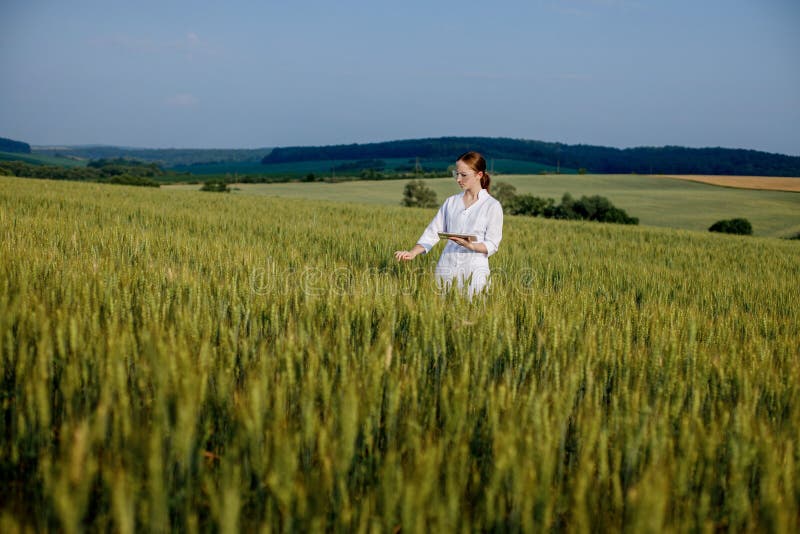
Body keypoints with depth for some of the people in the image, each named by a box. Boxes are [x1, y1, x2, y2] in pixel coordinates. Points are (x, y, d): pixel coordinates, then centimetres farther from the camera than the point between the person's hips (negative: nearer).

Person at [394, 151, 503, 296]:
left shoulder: (493, 206, 1)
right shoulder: (451, 202, 12)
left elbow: (492, 245, -3)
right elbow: (433, 232, 7)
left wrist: (470, 245, -22)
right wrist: (413, 252, -8)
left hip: (474, 272, -3)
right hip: (446, 268, 3)